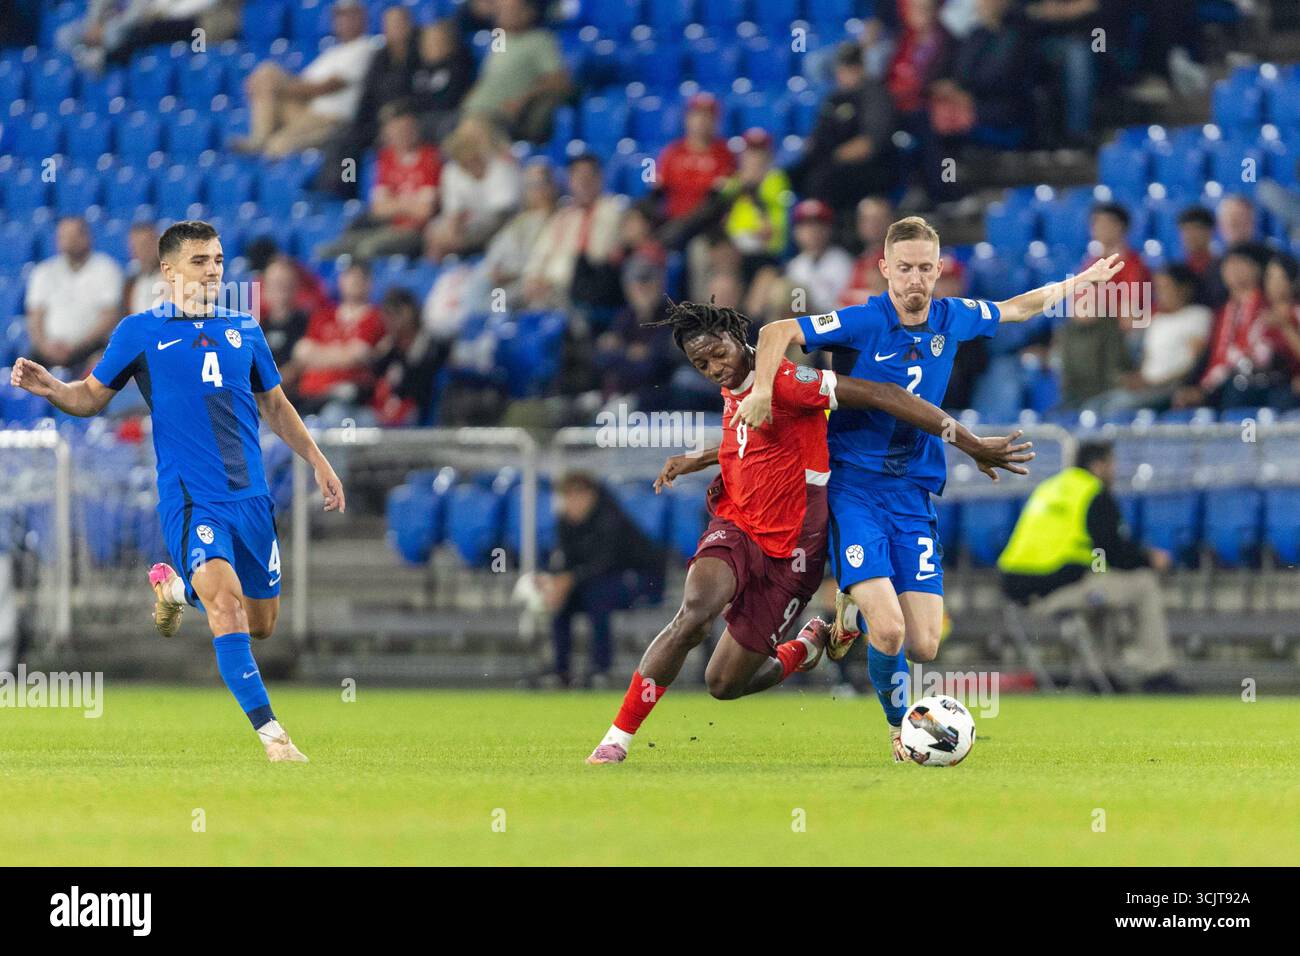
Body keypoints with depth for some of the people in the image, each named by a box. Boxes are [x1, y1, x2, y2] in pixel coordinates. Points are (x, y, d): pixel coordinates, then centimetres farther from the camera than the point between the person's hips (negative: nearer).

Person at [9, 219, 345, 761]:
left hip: (250, 497, 5)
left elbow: (275, 405, 23)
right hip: (189, 499, -5)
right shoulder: (140, 331, 2)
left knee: (260, 625, 10)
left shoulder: (244, 330, 12)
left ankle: (175, 586, 39)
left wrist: (317, 462, 19)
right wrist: (50, 388, -13)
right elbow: (92, 396, 8)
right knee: (226, 602, -24)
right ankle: (270, 734, -23)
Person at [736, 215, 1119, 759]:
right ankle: (900, 728, 7)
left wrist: (1080, 282, 33)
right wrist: (763, 389, -30)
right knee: (889, 631, -20)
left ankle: (858, 607, 30)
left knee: (923, 647, -4)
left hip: (914, 494, 5)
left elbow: (1016, 308, 24)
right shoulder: (863, 323, -12)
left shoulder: (951, 320, 4)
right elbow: (777, 332, -13)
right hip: (853, 488, -5)